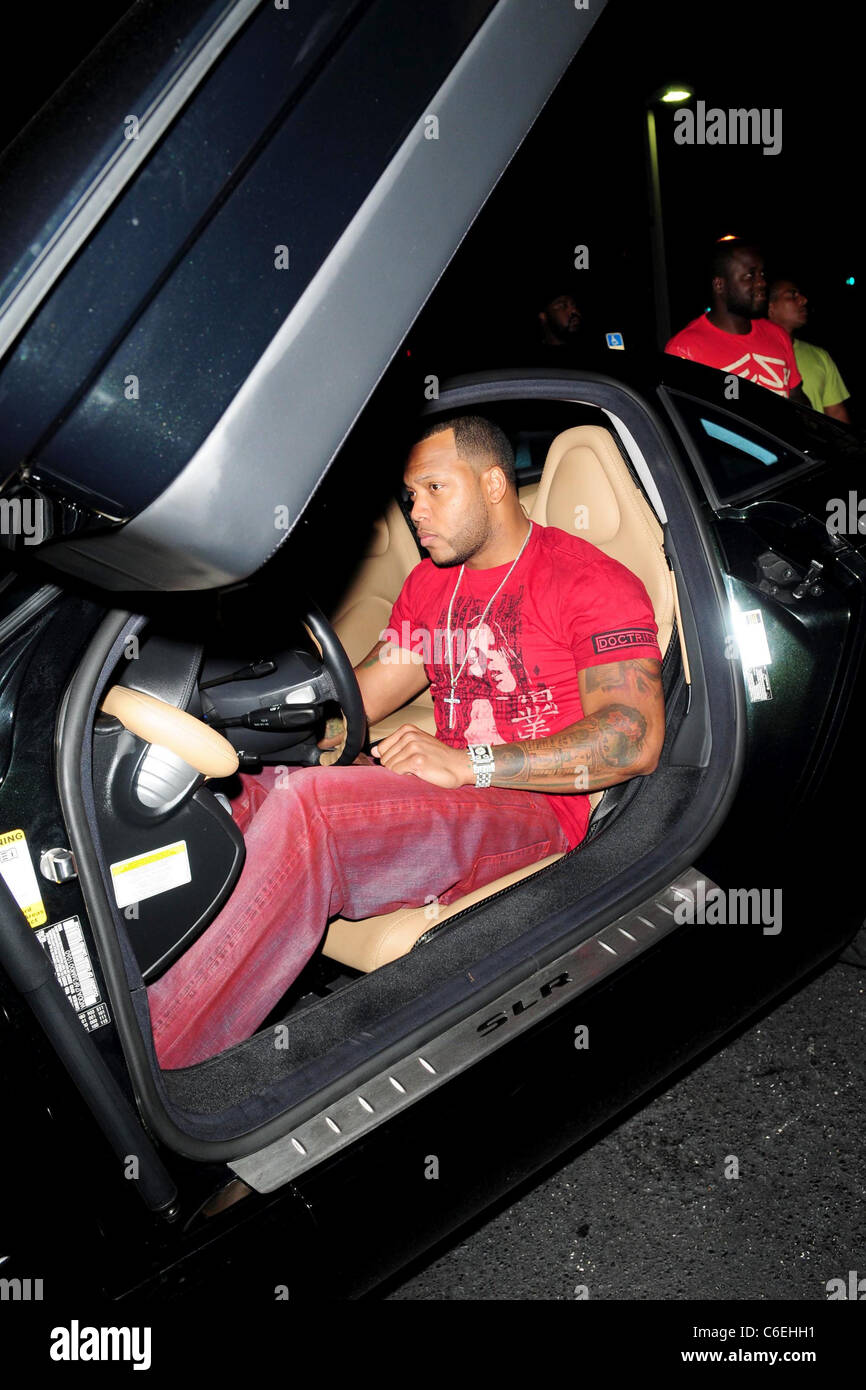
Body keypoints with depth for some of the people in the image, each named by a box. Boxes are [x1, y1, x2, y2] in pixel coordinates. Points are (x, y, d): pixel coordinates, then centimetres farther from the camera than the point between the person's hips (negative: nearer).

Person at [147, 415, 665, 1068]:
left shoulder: (593, 580, -4)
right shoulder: (429, 582, 19)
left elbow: (634, 739, -16)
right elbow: (350, 701, 17)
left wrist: (468, 763, -23)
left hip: (534, 810, -7)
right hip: (448, 797, 7)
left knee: (306, 802, -31)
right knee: (259, 783, -18)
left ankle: (142, 1053, -30)